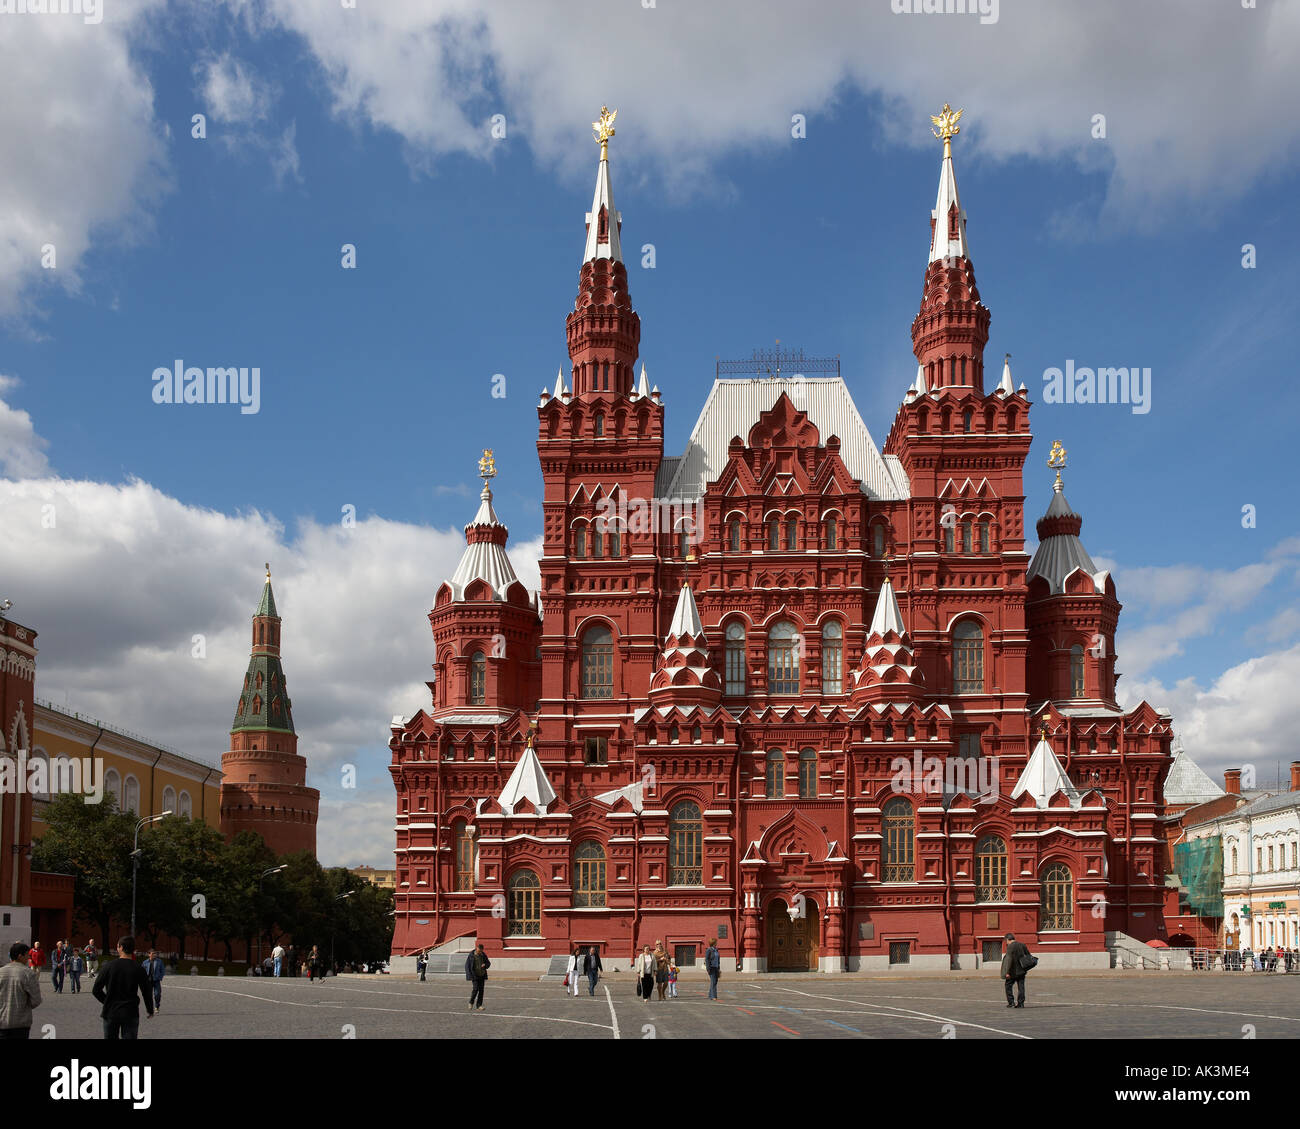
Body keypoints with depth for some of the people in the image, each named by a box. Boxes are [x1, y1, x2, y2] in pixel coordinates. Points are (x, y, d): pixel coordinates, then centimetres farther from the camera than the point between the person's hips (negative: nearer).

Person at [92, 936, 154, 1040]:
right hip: (130, 1015, 0)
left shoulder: (108, 966, -6)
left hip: (110, 1013, 0)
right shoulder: (139, 970, -6)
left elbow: (96, 990, -2)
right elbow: (146, 993, 0)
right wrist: (150, 1010, 17)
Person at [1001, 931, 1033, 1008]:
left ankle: (1011, 1002, 5)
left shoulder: (1010, 947, -14)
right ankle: (1021, 1003, 8)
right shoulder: (1022, 945, 7)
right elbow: (1028, 956, 12)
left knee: (1008, 985, 9)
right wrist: (1026, 969, 22)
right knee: (1021, 986, 9)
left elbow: (1009, 960, -20)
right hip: (1022, 970, 6)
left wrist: (1007, 972, -18)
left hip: (1013, 971, -6)